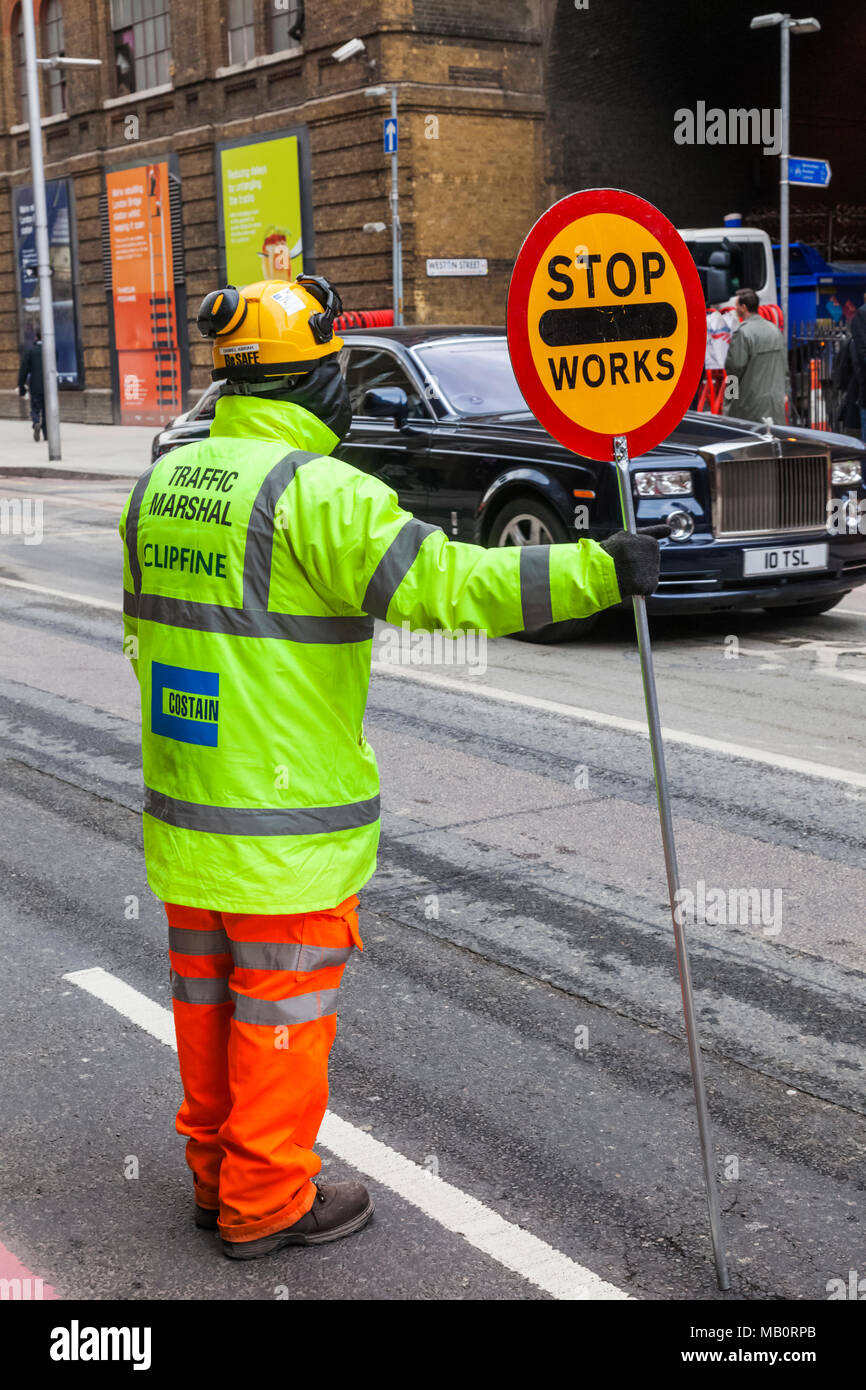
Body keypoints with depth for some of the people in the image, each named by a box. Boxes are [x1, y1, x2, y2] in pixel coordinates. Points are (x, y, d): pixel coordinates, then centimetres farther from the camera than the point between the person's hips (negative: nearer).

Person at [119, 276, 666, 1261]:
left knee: (208, 998, 20)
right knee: (282, 1013, 7)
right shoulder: (312, 490, -19)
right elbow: (444, 584, -27)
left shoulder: (161, 483, 7)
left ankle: (217, 1174, 34)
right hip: (284, 827, -8)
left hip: (185, 811, 8)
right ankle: (266, 1205, 20)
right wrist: (599, 571, -23)